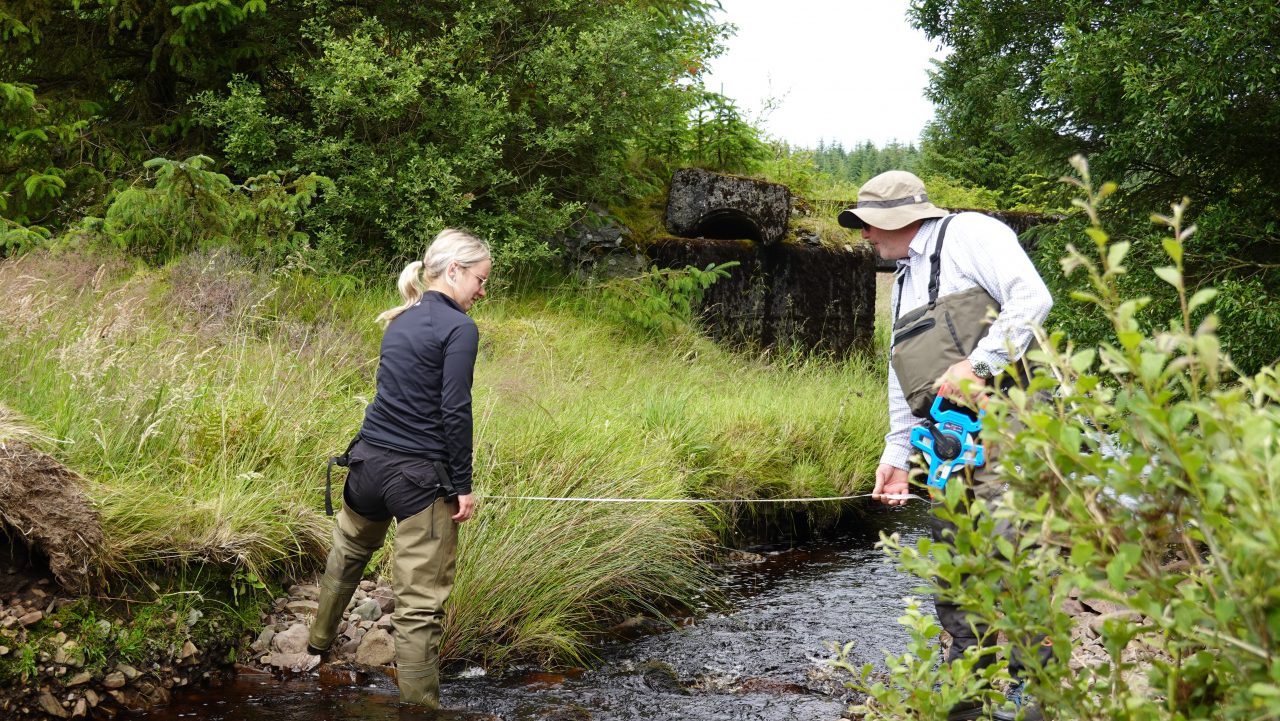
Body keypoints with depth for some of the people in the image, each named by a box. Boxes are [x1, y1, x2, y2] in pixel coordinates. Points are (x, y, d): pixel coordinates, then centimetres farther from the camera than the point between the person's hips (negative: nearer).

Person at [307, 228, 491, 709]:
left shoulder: (399, 321, 11)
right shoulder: (459, 328, -13)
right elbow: (455, 412, -17)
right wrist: (462, 485, -12)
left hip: (368, 461, 8)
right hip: (420, 477, -8)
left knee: (349, 551, 33)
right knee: (420, 602, -2)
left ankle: (319, 642, 52)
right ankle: (419, 703, 3)